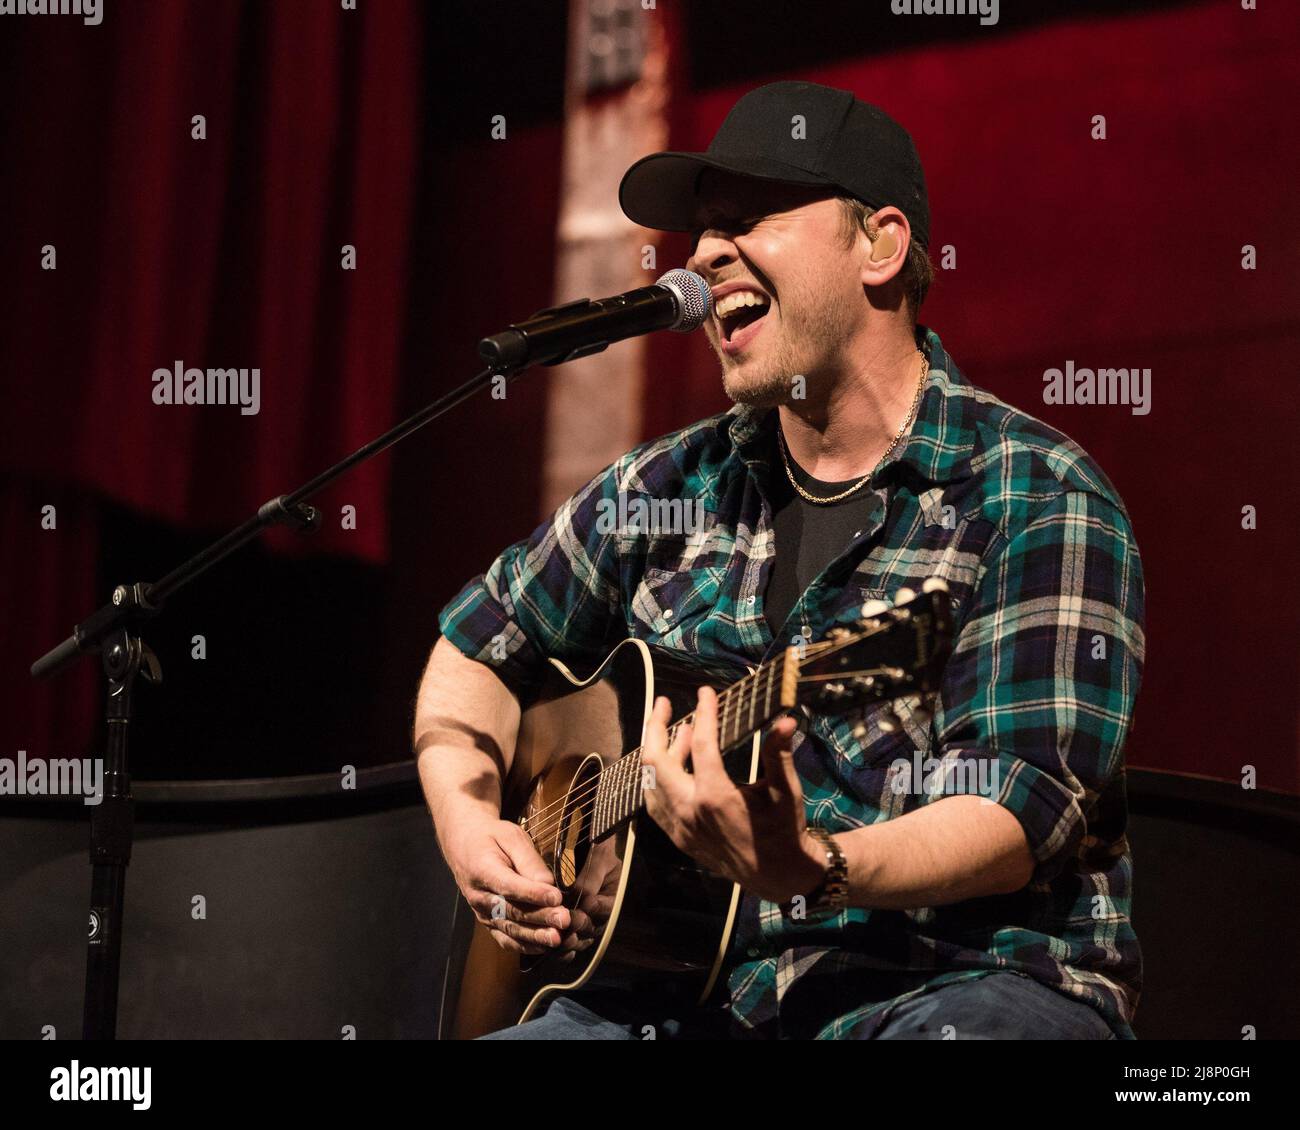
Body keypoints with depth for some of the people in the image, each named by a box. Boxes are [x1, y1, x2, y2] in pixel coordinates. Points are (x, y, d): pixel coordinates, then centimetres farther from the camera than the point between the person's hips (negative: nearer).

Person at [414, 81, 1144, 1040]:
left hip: (972, 975, -5)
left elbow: (1024, 801, -16)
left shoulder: (1038, 501, -5)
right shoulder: (672, 489, 13)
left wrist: (807, 867, -34)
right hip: (703, 985, 6)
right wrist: (468, 823, 7)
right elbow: (480, 646, 27)